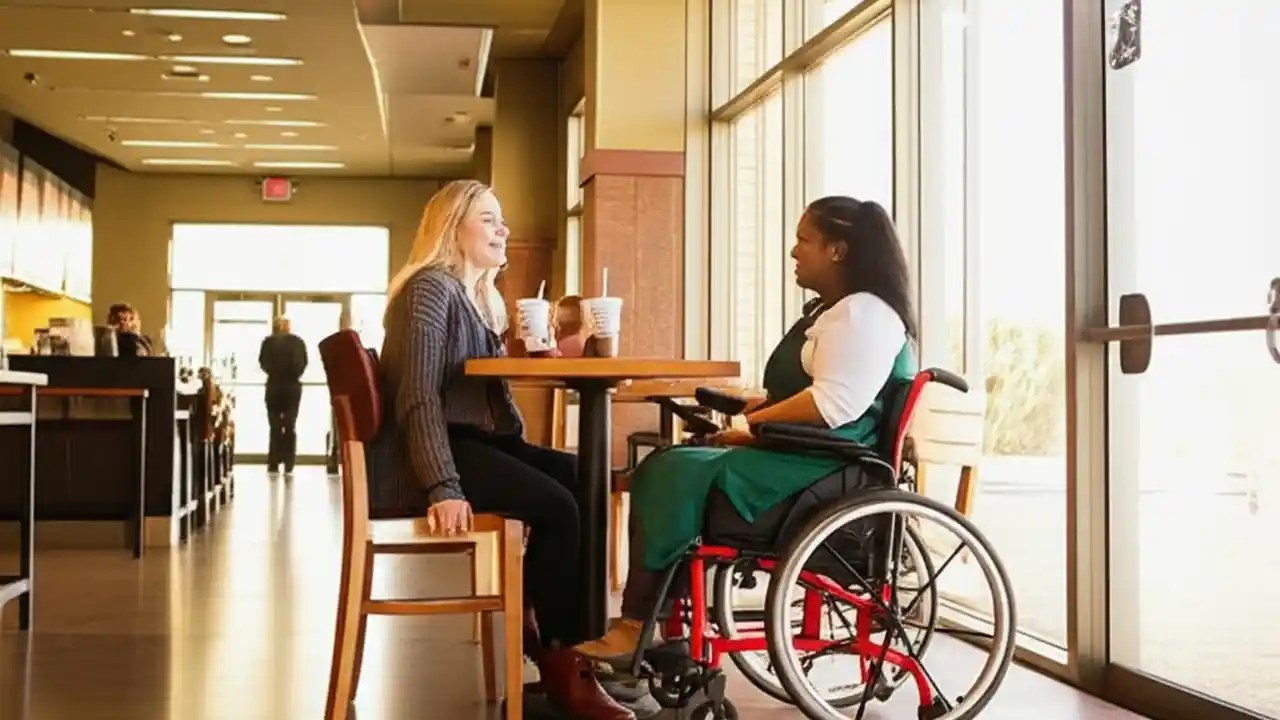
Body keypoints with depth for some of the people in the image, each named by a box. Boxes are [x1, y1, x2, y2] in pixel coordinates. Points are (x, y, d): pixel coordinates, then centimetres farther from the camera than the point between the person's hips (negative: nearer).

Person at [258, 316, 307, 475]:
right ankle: (289, 465, -3)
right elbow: (303, 363, -4)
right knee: (290, 426, 3)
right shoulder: (298, 342, 1)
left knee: (275, 425, 6)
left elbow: (263, 363, -2)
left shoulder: (268, 342, -1)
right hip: (293, 386, 0)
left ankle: (274, 464, 1)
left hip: (274, 386, 0)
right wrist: (294, 375, 8)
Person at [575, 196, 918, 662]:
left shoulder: (864, 313, -13)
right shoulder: (830, 311, 22)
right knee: (666, 469, -1)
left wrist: (755, 422, -16)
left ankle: (638, 624, -8)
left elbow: (834, 404, -25)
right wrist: (759, 404, 10)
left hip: (821, 466, -11)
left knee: (673, 476, -16)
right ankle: (657, 621, -10)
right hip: (799, 455, 11)